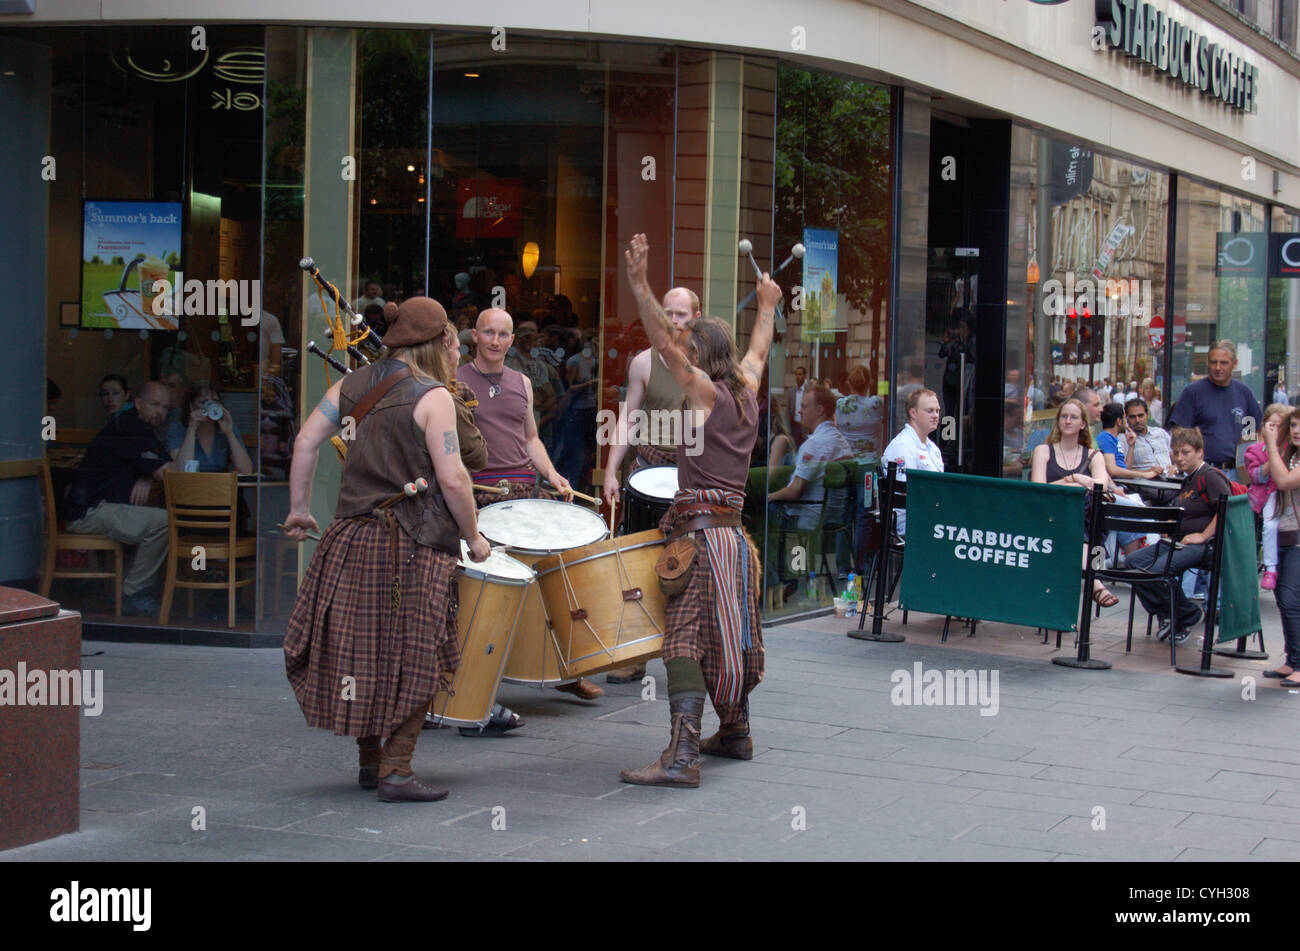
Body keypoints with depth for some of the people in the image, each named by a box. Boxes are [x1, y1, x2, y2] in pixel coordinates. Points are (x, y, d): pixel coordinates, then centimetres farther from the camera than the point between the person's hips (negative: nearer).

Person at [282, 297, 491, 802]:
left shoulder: (352, 385, 9)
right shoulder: (432, 396, -9)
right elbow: (452, 480, -14)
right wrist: (474, 538, -2)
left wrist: (299, 509, 17)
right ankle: (396, 770, 0)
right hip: (413, 546, -6)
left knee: (360, 651, 14)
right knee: (415, 659, 2)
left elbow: (305, 443, 8)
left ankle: (370, 760, 23)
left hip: (352, 537, 6)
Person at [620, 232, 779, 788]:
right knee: (727, 635, 20)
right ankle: (734, 733, 34)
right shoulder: (747, 391, 13)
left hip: (702, 529, -8)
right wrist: (767, 307, 49)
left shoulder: (704, 390, -7)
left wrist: (639, 286, -23)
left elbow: (664, 342, -18)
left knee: (684, 637, -15)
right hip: (734, 529, 9)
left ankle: (682, 757, -24)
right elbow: (758, 350, 33)